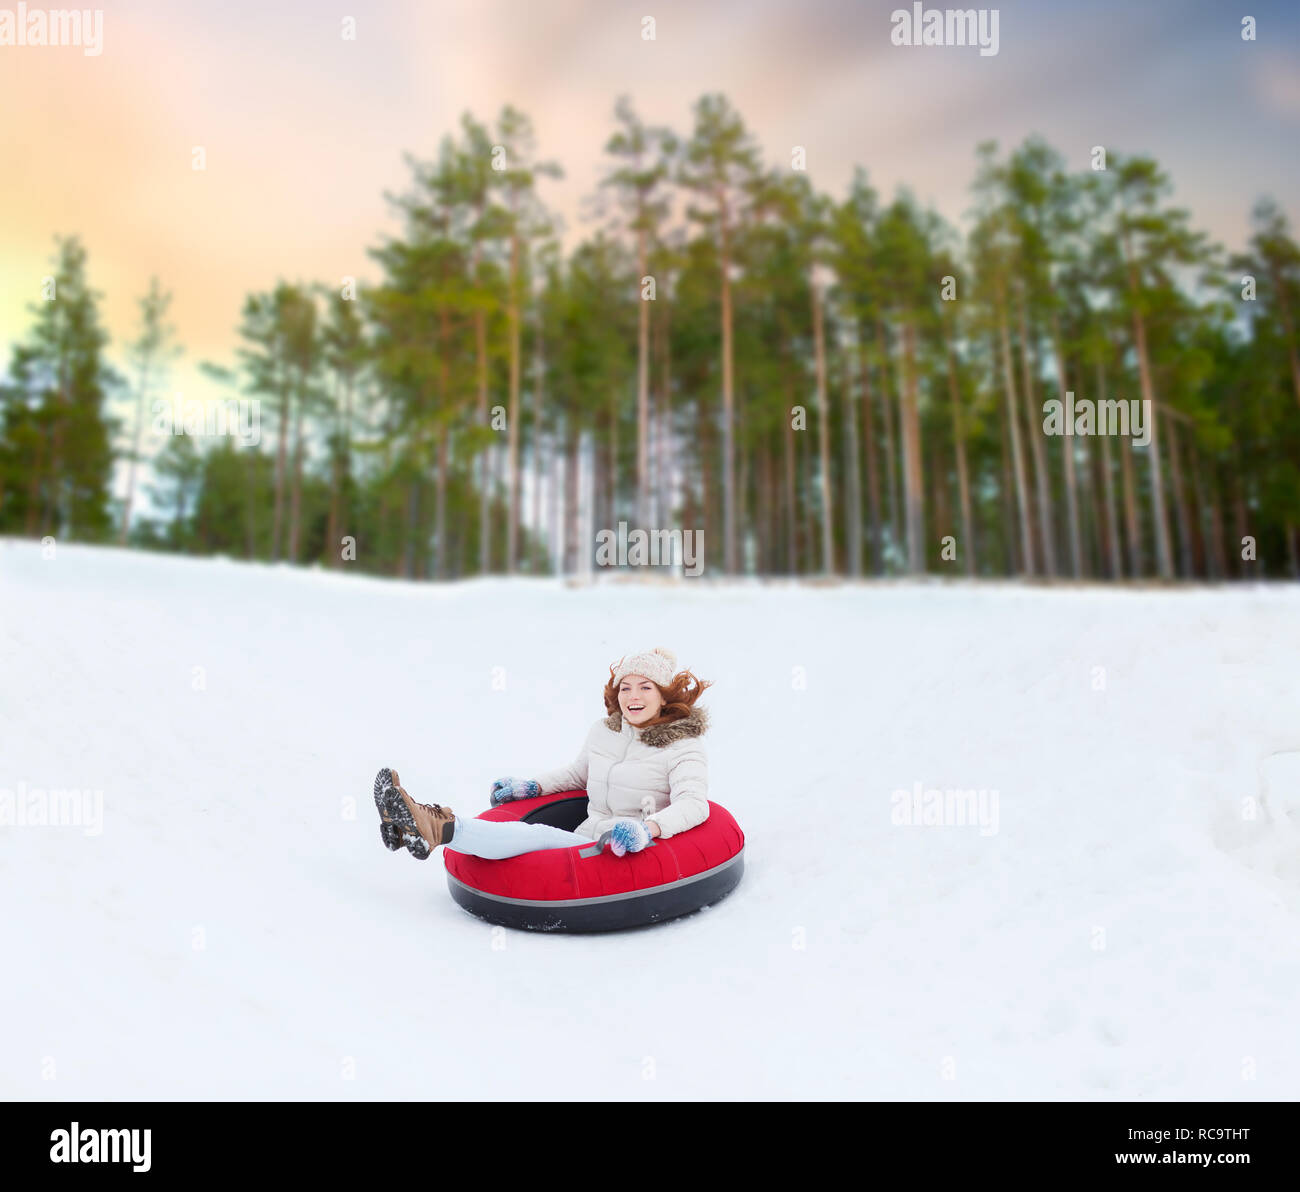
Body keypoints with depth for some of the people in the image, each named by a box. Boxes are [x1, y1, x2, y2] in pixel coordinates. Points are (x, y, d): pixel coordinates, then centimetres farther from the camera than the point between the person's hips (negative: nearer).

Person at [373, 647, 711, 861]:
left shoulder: (683, 747, -6)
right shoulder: (603, 731, 14)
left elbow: (694, 804, -23)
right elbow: (577, 773, 34)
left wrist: (647, 828, -41)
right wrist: (531, 786, 24)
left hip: (630, 855, -6)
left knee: (540, 836, -30)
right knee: (532, 834, -24)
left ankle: (443, 828, -43)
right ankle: (423, 830, -38)